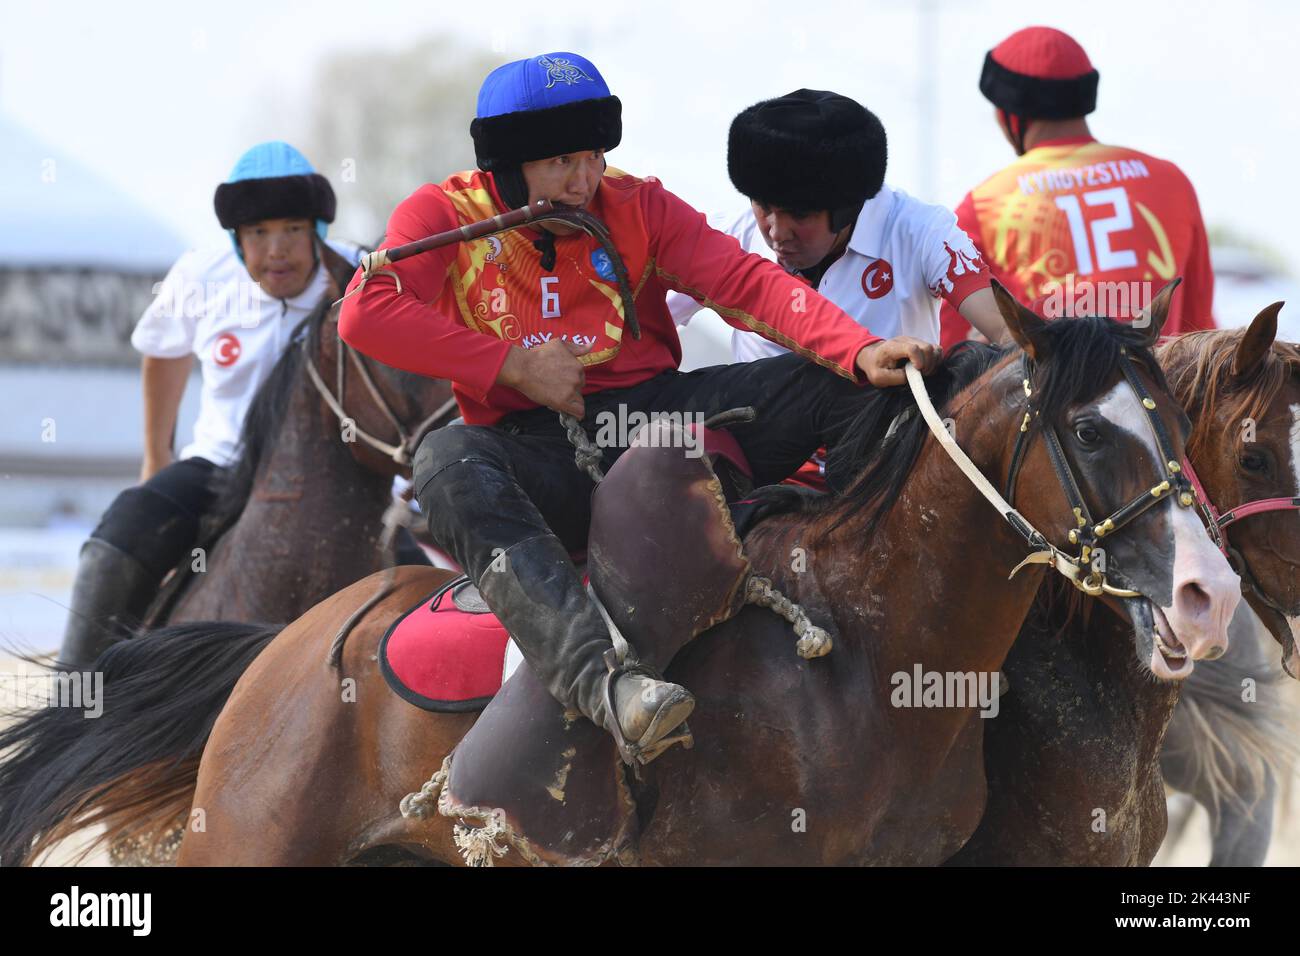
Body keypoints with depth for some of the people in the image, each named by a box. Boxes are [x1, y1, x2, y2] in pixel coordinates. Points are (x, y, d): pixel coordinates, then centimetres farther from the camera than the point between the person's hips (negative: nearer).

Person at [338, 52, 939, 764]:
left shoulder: (636, 206, 9)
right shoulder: (444, 216, 3)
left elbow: (747, 284, -3)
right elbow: (365, 312, -12)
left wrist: (861, 351, -20)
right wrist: (511, 364, -14)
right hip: (536, 447, -3)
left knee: (838, 384, -12)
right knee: (447, 465, -38)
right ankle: (600, 681, -57)